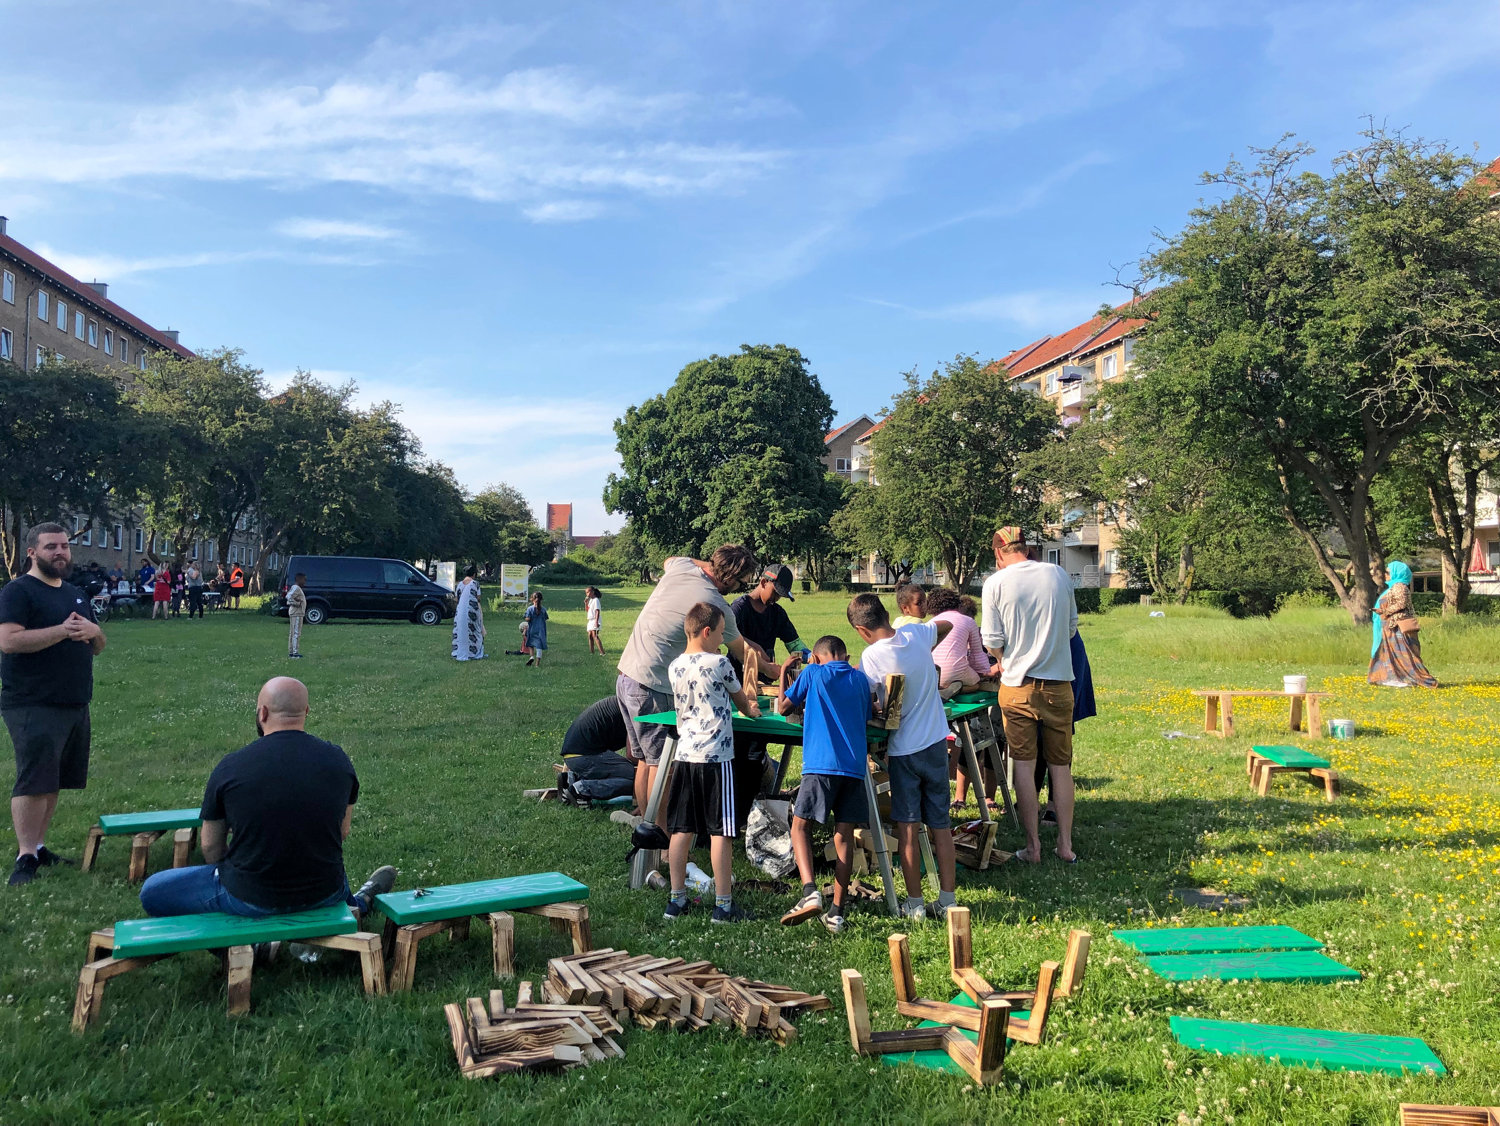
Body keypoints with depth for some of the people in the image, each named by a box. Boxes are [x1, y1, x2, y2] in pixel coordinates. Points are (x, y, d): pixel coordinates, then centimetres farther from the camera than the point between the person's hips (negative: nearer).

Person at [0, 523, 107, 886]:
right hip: (34, 707, -7)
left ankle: (38, 846, 21)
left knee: (53, 782, 12)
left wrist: (93, 631, -2)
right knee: (33, 781, -8)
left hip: (75, 705, 7)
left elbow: (98, 648, 21)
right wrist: (63, 630, -21)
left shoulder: (76, 594, 17)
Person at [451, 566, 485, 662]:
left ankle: (459, 654, 9)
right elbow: (479, 598, -5)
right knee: (473, 631, 5)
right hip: (472, 610, -4)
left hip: (460, 610, 4)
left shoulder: (460, 584, 6)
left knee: (460, 631, 8)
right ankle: (474, 654, 9)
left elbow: (457, 599, 9)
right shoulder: (475, 583, -6)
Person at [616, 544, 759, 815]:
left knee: (645, 758, 14)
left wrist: (709, 565, 23)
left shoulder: (679, 566, 3)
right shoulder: (716, 608, -13)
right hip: (651, 688, -8)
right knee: (662, 762, -2)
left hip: (625, 674, 8)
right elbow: (742, 651, 4)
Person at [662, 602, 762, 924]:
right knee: (720, 832, 0)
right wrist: (750, 710, 31)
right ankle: (723, 905, 5)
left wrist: (743, 703, 31)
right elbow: (742, 700, 8)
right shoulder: (719, 663, -8)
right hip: (716, 756, -6)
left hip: (685, 755, 6)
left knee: (682, 830, 10)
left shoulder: (675, 667, 9)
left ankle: (676, 900, 18)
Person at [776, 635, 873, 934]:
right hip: (855, 766, 4)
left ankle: (810, 892, -17)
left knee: (800, 825, 4)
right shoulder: (860, 678, 16)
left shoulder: (813, 673, 6)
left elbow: (783, 707, 13)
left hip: (821, 764, -4)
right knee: (844, 833, 6)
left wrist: (784, 675, 28)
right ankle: (837, 913, 7)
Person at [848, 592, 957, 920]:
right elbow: (947, 625, 19)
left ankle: (915, 903, 10)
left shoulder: (872, 656, -17)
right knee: (940, 824, 11)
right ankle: (947, 899, 15)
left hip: (903, 749, -5)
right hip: (936, 743, 5)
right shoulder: (917, 634, -2)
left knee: (907, 827, 5)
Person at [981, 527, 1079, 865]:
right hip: (1059, 682, 3)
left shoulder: (996, 583, -8)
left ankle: (1033, 847, 7)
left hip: (1018, 685, -3)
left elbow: (992, 641, -6)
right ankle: (1065, 845, 16)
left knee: (1023, 764, 5)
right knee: (1061, 765, 11)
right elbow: (1072, 627, 12)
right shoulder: (1059, 575, 2)